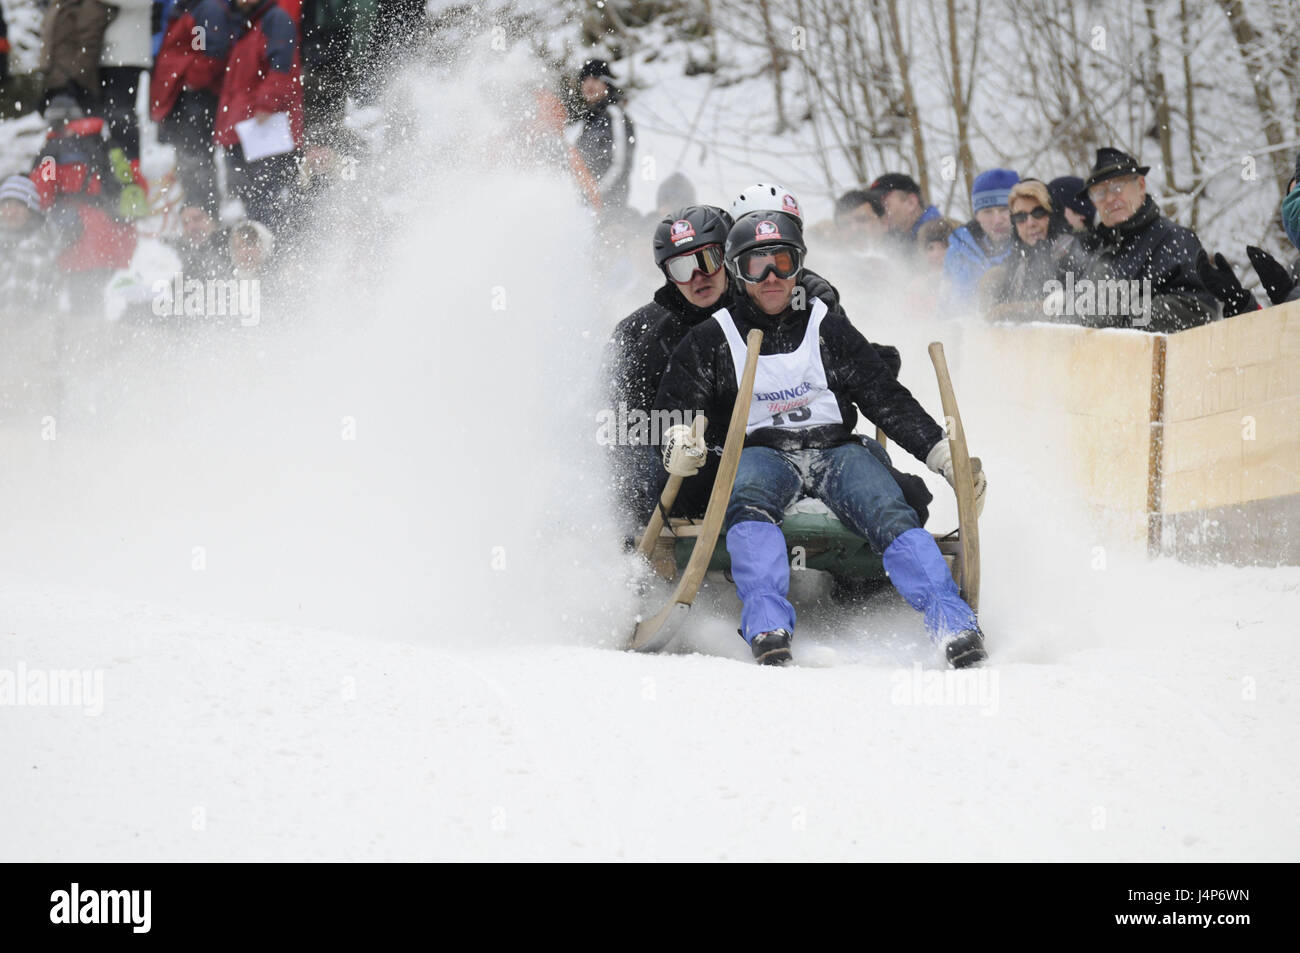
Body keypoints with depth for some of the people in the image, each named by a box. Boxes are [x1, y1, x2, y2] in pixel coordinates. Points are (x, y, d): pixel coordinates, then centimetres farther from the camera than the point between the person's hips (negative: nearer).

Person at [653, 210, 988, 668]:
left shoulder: (828, 329, 13)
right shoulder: (711, 341, 10)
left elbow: (889, 400, 11)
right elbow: (672, 411, 6)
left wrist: (948, 457, 0)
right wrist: (678, 445, -20)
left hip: (837, 450, 1)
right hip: (760, 453, -1)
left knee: (892, 516, -27)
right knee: (747, 504, -37)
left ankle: (956, 626, -40)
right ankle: (768, 628, -52)